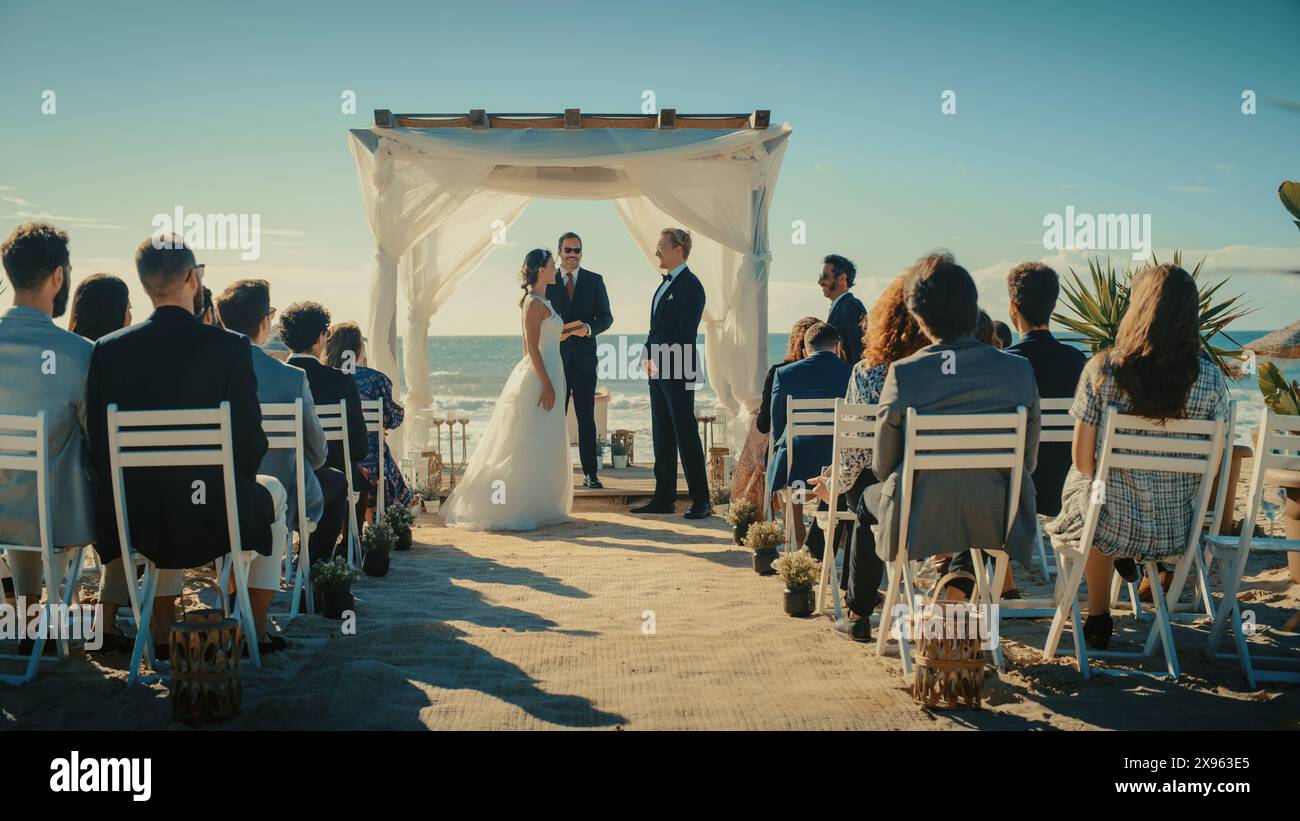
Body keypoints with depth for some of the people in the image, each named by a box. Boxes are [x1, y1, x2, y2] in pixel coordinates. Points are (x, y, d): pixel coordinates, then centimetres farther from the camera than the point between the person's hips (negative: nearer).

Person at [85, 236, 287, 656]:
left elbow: (98, 445, -1)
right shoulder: (230, 346, -13)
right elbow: (251, 441, -11)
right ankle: (256, 629, 29)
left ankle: (162, 630, 37)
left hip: (133, 521, 3)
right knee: (272, 492, 30)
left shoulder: (108, 350, -5)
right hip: (214, 520, -3)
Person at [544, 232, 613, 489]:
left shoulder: (594, 280, 6)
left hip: (584, 359, 0)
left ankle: (590, 473, 5)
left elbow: (606, 317, 4)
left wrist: (589, 328, -15)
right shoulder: (547, 281, 6)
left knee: (586, 417, 1)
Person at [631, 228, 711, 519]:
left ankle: (701, 502, 0)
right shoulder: (666, 284, 17)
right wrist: (648, 358, 7)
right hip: (658, 372, 9)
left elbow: (685, 334, -17)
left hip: (678, 372, -9)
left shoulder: (690, 285, -11)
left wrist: (662, 363, -15)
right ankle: (664, 498, 17)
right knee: (662, 437, 11)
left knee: (686, 436, -6)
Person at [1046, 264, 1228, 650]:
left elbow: (1083, 460, -10)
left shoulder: (1102, 369, -16)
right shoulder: (1210, 379, -10)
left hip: (1111, 524, -2)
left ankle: (1099, 618, 46)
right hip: (1178, 531, 2)